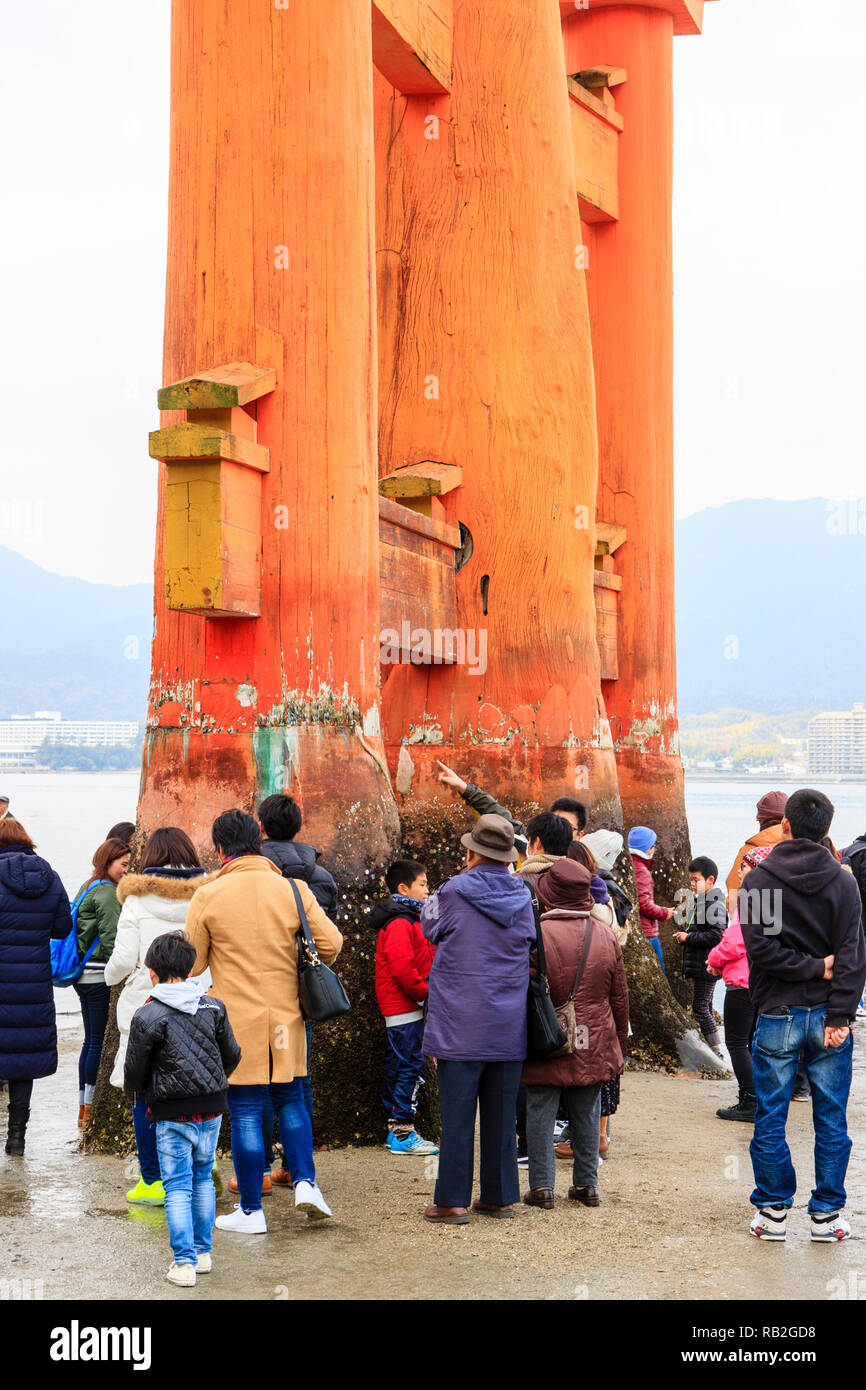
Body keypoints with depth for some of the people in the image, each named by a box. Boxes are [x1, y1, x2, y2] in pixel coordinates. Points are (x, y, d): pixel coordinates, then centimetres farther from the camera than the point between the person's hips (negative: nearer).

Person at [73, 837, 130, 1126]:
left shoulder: (87, 889, 17)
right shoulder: (107, 892, -12)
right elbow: (111, 939, -17)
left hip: (83, 976, 9)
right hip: (100, 977, -9)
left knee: (90, 1040, 13)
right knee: (100, 1041, -5)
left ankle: (84, 1108, 16)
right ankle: (92, 1108, -2)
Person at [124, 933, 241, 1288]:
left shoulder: (147, 1017, -12)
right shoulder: (213, 1008, 2)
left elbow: (134, 1070, -6)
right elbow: (232, 1055, 10)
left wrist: (137, 1092, 16)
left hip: (172, 1115, -4)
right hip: (211, 1110, 4)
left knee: (178, 1186, 1)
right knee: (202, 1178, 18)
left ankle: (184, 1262, -1)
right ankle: (203, 1252, 24)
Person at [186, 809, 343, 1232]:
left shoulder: (208, 896, -7)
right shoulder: (293, 890, -1)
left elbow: (191, 963, -3)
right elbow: (331, 943, -1)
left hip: (235, 1020, -2)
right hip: (286, 1017, 2)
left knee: (245, 1113, 3)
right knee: (290, 1101, 18)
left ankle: (251, 1210, 8)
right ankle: (305, 1182, 5)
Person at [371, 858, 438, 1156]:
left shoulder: (409, 919, 18)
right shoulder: (400, 923, -15)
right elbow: (401, 967, -24)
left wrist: (424, 992, 12)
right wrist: (424, 993, -16)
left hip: (399, 1007, 10)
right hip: (405, 1007, -10)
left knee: (399, 1066, 13)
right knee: (411, 1067, -8)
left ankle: (397, 1130, 19)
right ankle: (403, 1134, -6)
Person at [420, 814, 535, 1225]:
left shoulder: (455, 892, -9)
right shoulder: (523, 897, 3)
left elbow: (429, 925, 10)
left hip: (461, 1026, -4)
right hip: (508, 1026, 4)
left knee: (457, 1114, 0)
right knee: (501, 1114, 11)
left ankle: (452, 1201, 3)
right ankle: (500, 1196, 18)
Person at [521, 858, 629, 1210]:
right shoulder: (606, 937, 2)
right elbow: (620, 998, 8)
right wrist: (619, 1043, 19)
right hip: (593, 1048, 4)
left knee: (541, 1114, 5)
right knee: (586, 1115, 13)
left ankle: (541, 1187, 5)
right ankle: (587, 1184, 19)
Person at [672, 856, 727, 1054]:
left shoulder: (714, 904, -15)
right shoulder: (700, 902, 16)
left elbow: (717, 935, -25)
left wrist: (688, 938, -18)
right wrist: (684, 937, 9)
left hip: (707, 965, -10)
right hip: (699, 966, 10)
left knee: (700, 1007, -8)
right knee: (704, 1008, 14)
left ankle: (716, 1051, -4)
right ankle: (711, 1048, 20)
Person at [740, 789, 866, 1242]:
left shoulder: (759, 881, -4)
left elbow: (760, 946, -14)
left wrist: (811, 967, -6)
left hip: (777, 1017, -1)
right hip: (826, 1014, 1)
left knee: (770, 1119, 8)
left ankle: (773, 1212, 12)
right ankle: (826, 1214, 12)